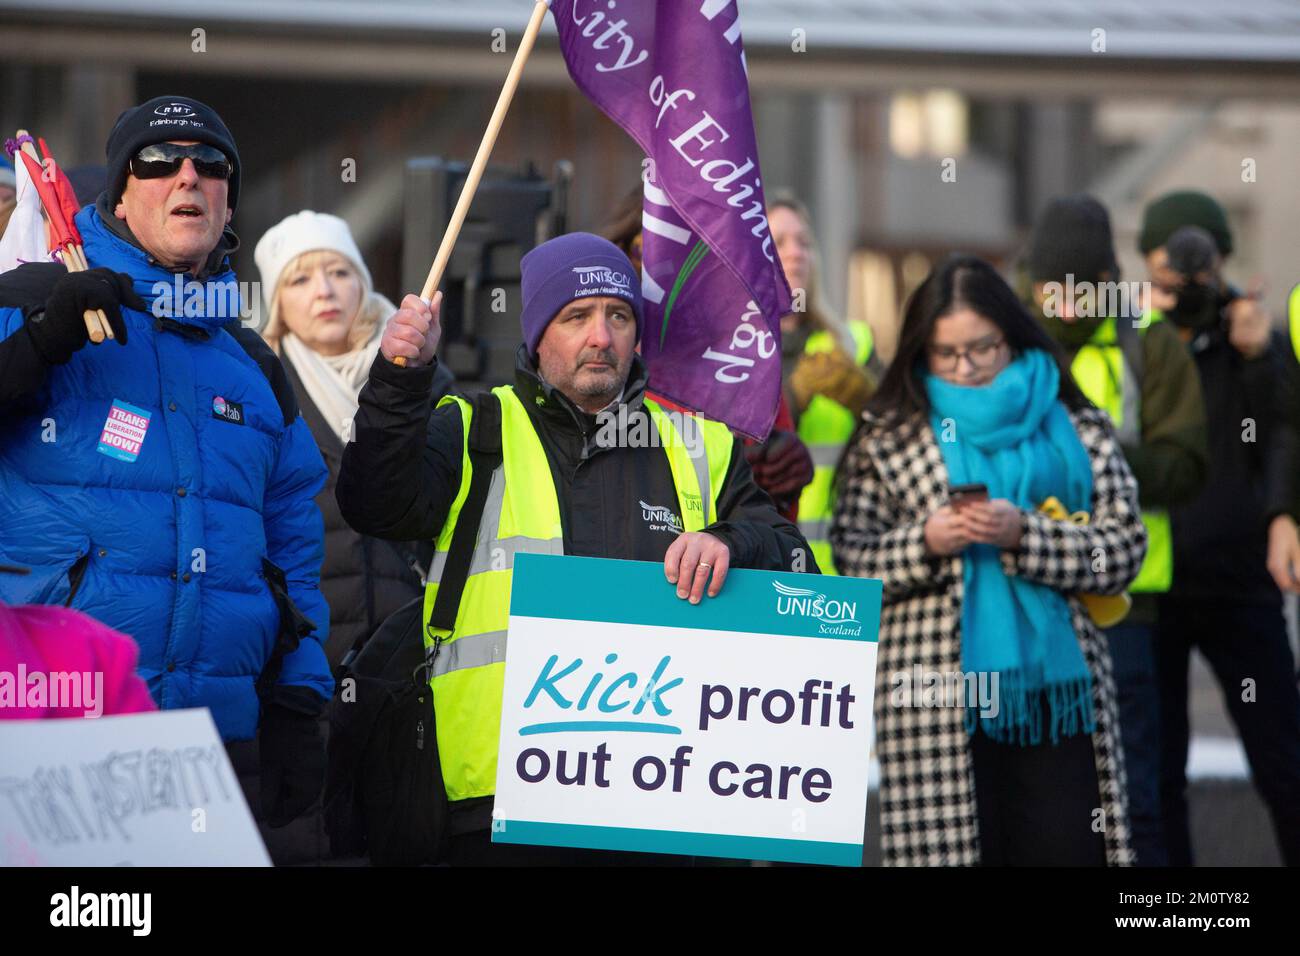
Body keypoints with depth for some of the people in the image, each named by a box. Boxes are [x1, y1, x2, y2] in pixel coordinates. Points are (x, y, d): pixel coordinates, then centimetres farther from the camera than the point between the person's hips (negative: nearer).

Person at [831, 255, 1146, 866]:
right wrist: (925, 541, -12)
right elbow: (850, 558, 6)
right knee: (953, 849, -4)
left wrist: (1025, 534, -11)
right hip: (939, 700, -1)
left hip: (1055, 686, 1)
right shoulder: (888, 439, 10)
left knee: (1069, 850, -3)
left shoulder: (1077, 430, 11)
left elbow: (1124, 548, 3)